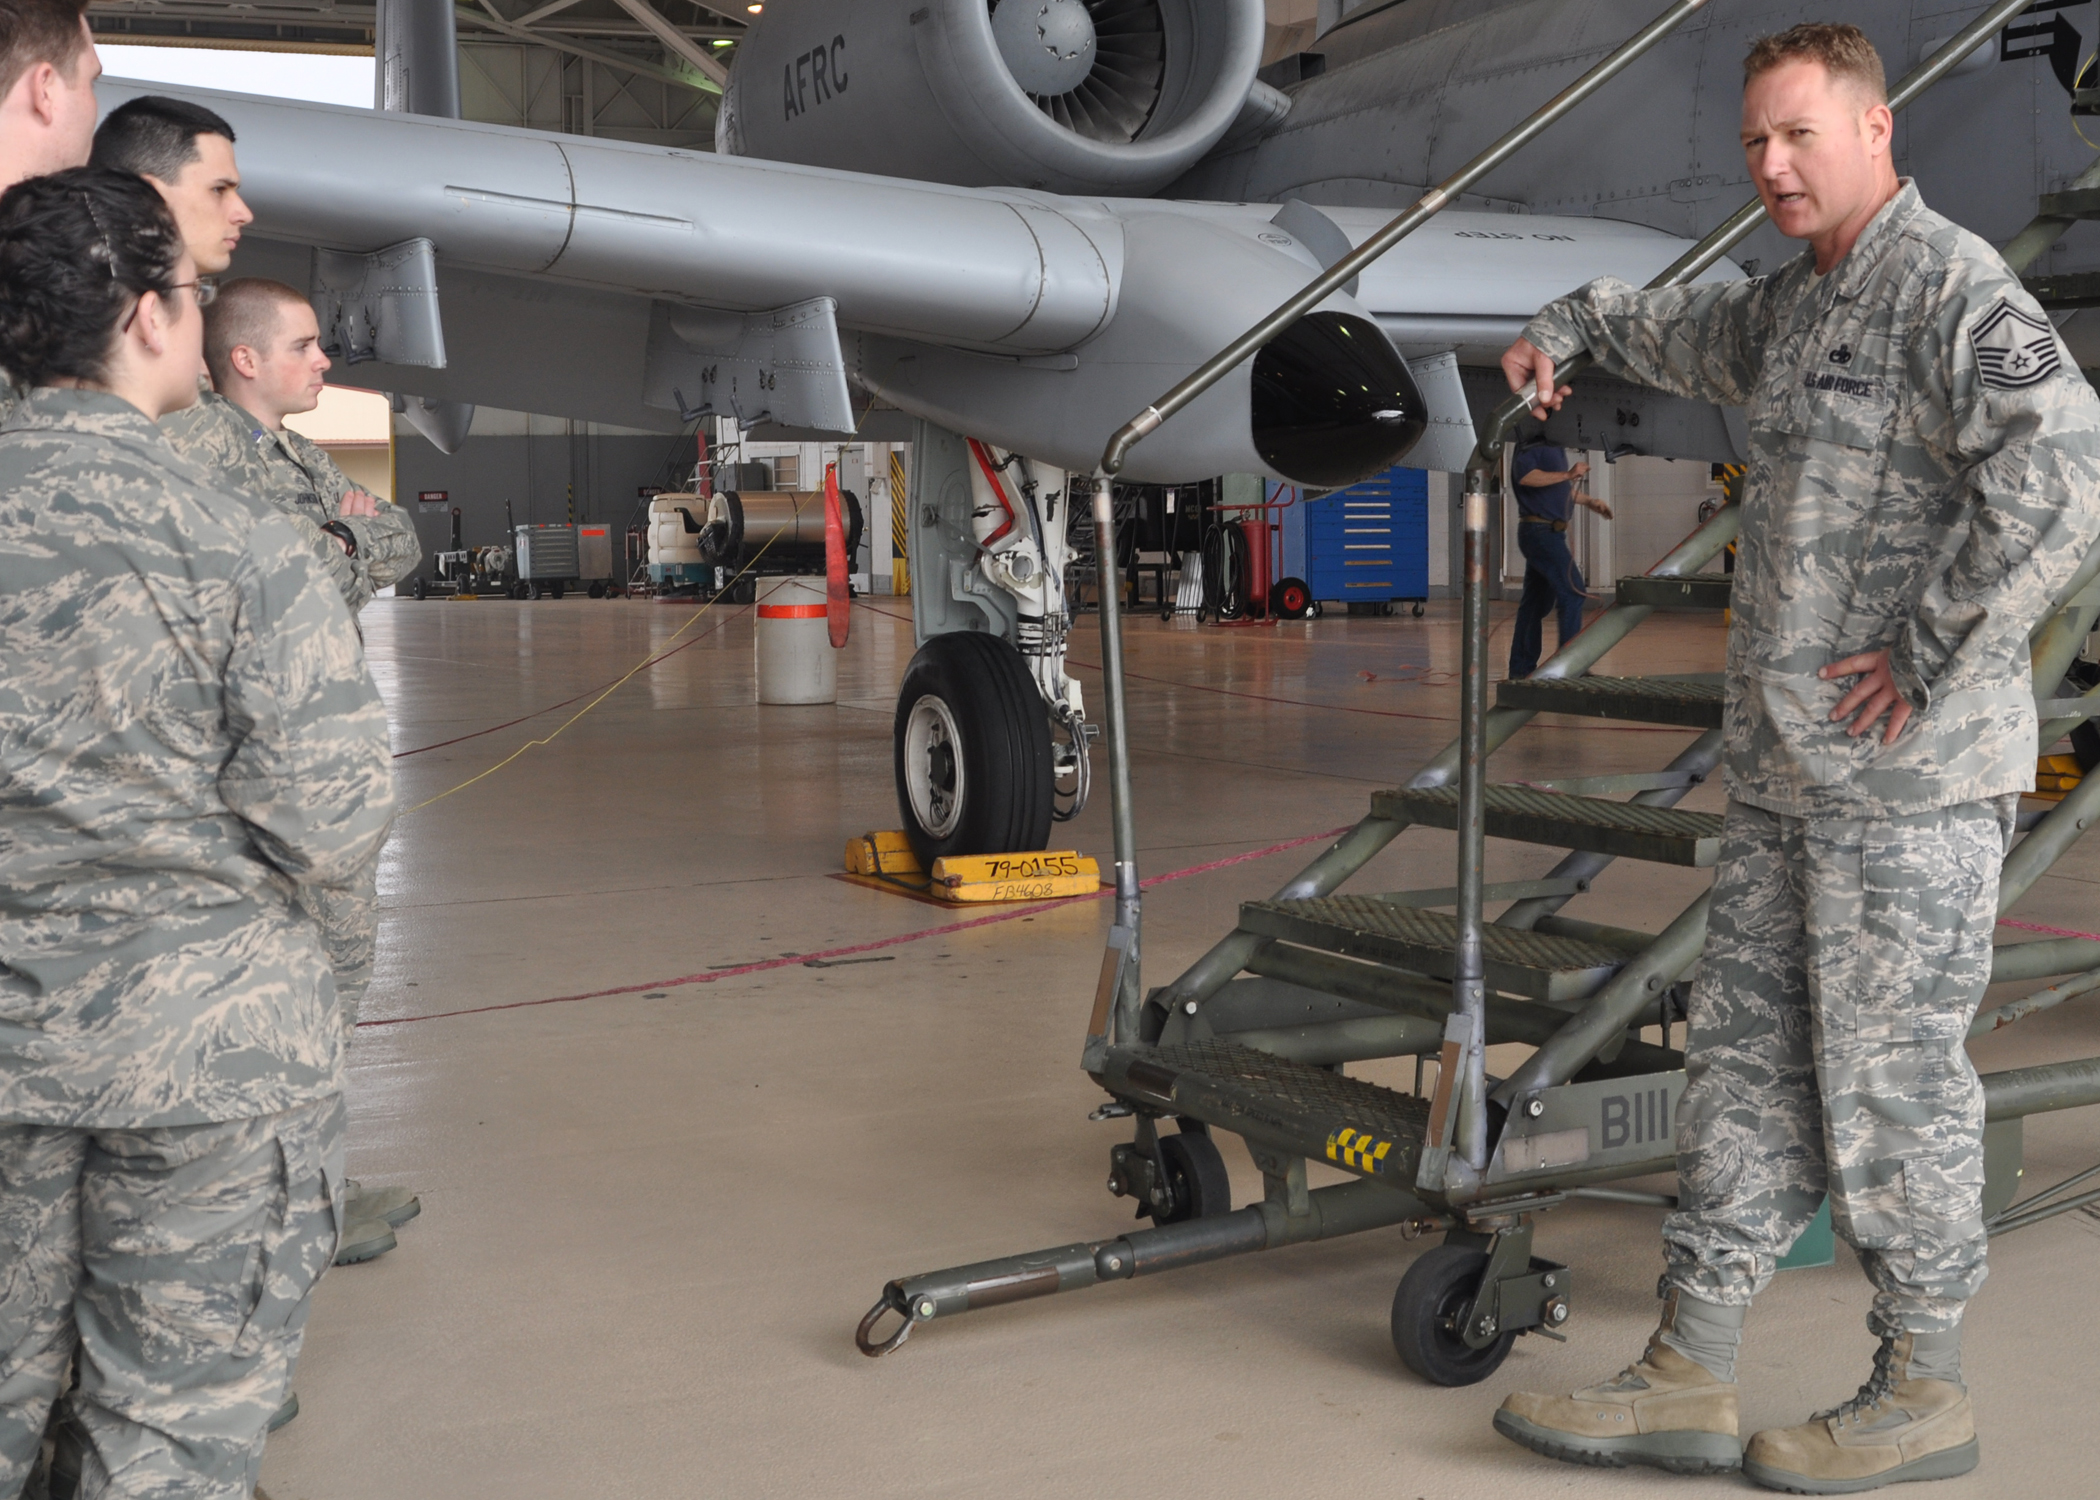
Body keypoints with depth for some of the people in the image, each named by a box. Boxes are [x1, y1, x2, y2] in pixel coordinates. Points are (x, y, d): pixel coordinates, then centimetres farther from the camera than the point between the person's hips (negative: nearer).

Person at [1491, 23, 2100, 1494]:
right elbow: (1706, 335, 43)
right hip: (1785, 767, 9)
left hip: (1910, 778, -9)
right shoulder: (1797, 302, 17)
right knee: (1747, 1057, 9)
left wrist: (1932, 656, -22)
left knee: (1891, 1076, 0)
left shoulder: (1951, 286, -12)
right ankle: (1687, 1381, 16)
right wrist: (1579, 321, 39)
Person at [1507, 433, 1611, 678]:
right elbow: (1525, 476, -32)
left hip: (1550, 533, 10)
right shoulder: (1533, 447, -13)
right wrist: (1568, 474, -29)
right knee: (1573, 592, -12)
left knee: (1537, 601, 11)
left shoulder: (1556, 448, 17)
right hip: (1540, 531, -10)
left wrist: (1589, 501, 25)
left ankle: (1521, 668, 15)